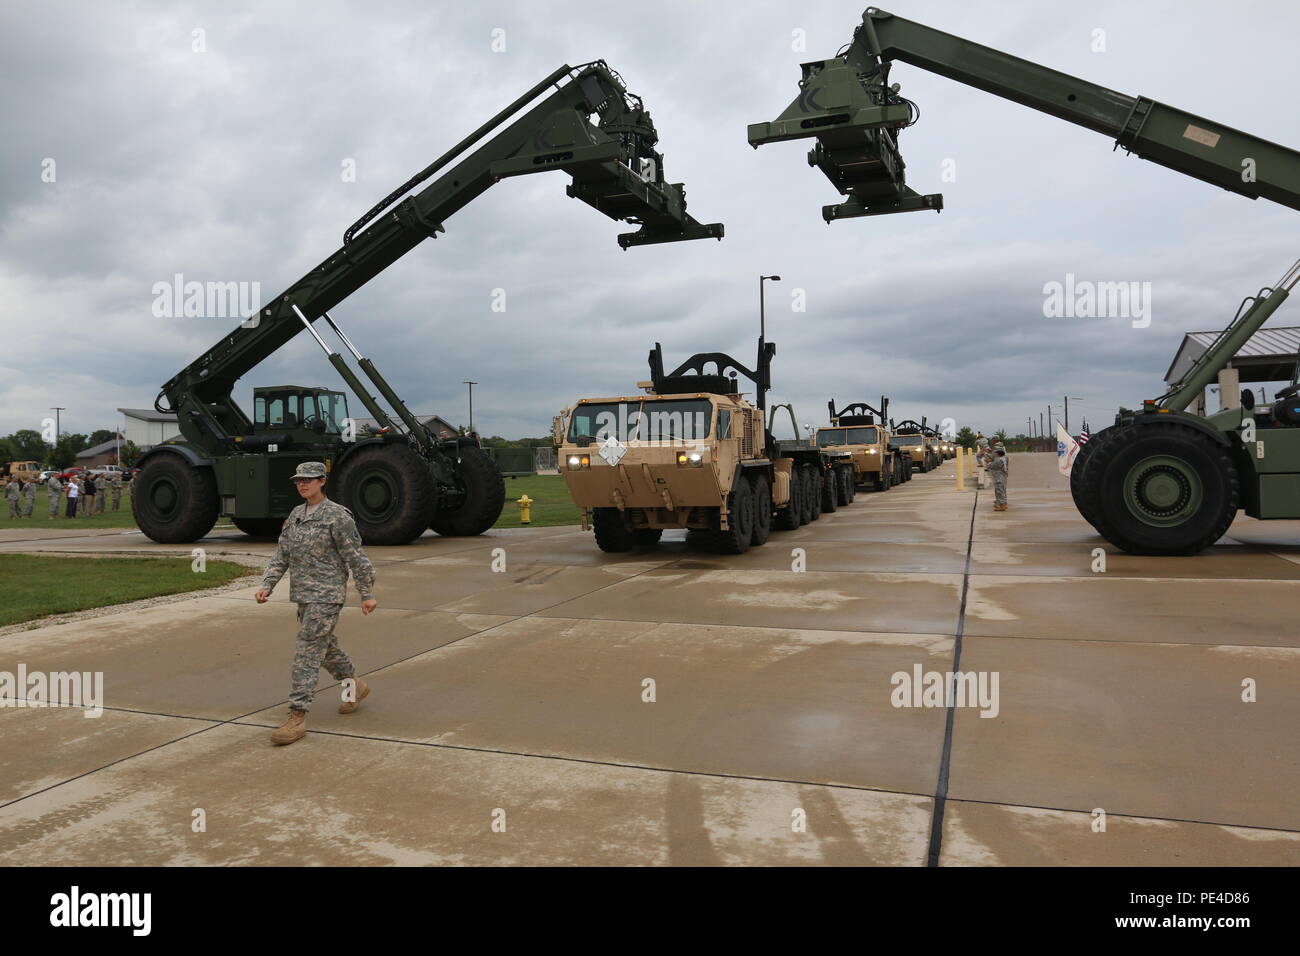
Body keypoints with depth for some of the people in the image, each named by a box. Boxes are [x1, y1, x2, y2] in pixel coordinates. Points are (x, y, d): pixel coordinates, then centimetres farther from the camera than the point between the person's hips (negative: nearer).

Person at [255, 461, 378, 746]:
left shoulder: (338, 516, -11)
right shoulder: (295, 515, 11)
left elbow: (355, 557, -10)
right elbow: (281, 554, 12)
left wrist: (367, 594, -9)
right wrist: (267, 585, 1)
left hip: (326, 596, -8)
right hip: (303, 595, 8)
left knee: (307, 651, -11)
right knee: (325, 646, 20)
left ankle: (297, 717, -7)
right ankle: (356, 686, 40)